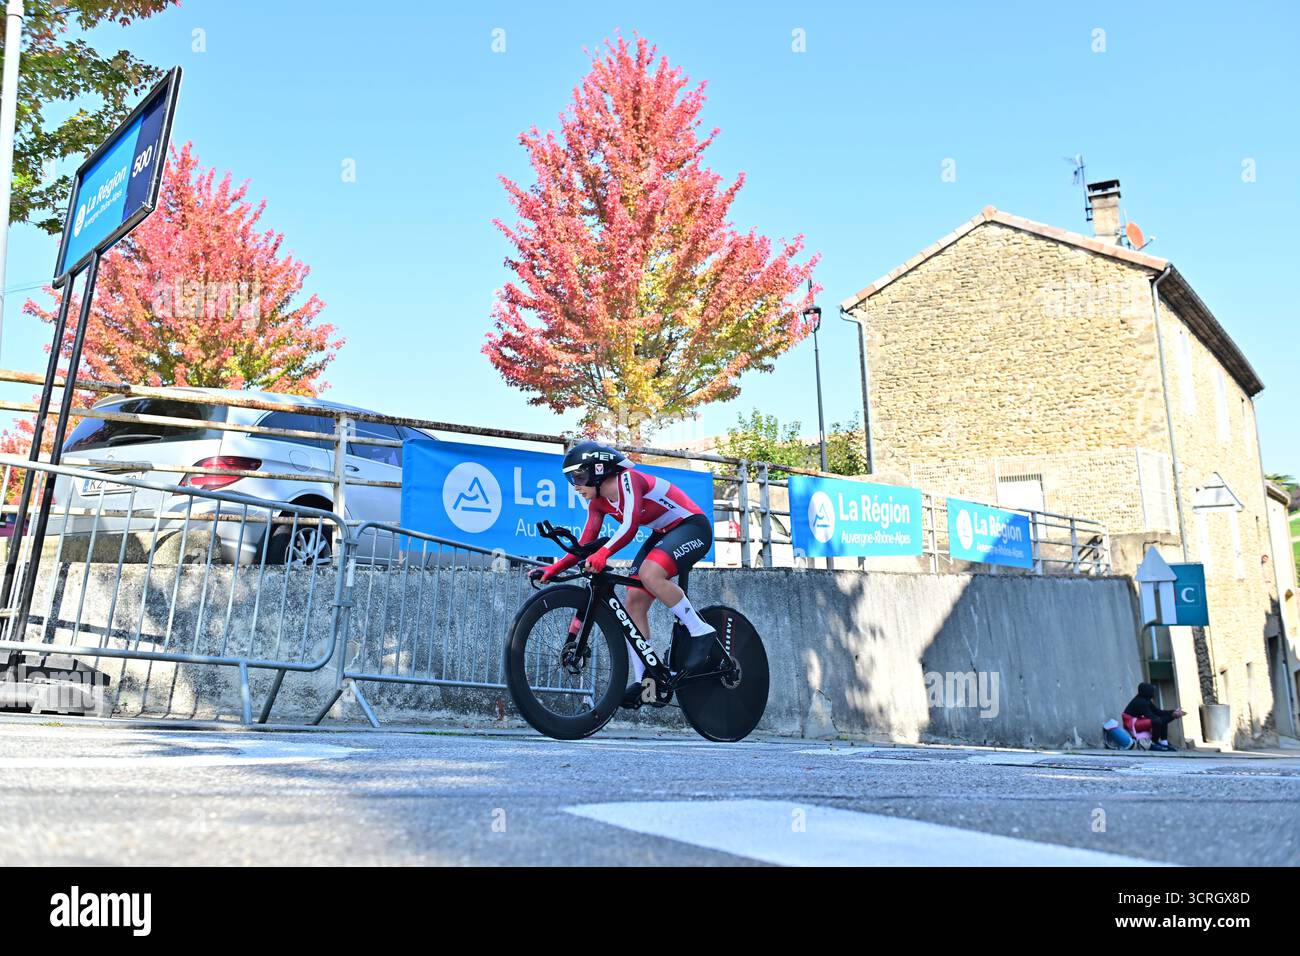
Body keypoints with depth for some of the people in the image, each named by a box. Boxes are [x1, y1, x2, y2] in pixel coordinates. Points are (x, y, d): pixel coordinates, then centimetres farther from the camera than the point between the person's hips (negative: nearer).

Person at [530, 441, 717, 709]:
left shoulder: (627, 479, -23)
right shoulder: (598, 501, 2)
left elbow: (630, 526, -39)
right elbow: (585, 546, -2)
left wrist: (604, 553, -53)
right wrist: (552, 569, -14)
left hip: (693, 526, -9)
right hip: (663, 534, 9)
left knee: (650, 573, -34)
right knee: (634, 602, -4)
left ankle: (702, 633, -19)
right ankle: (643, 680, 2)